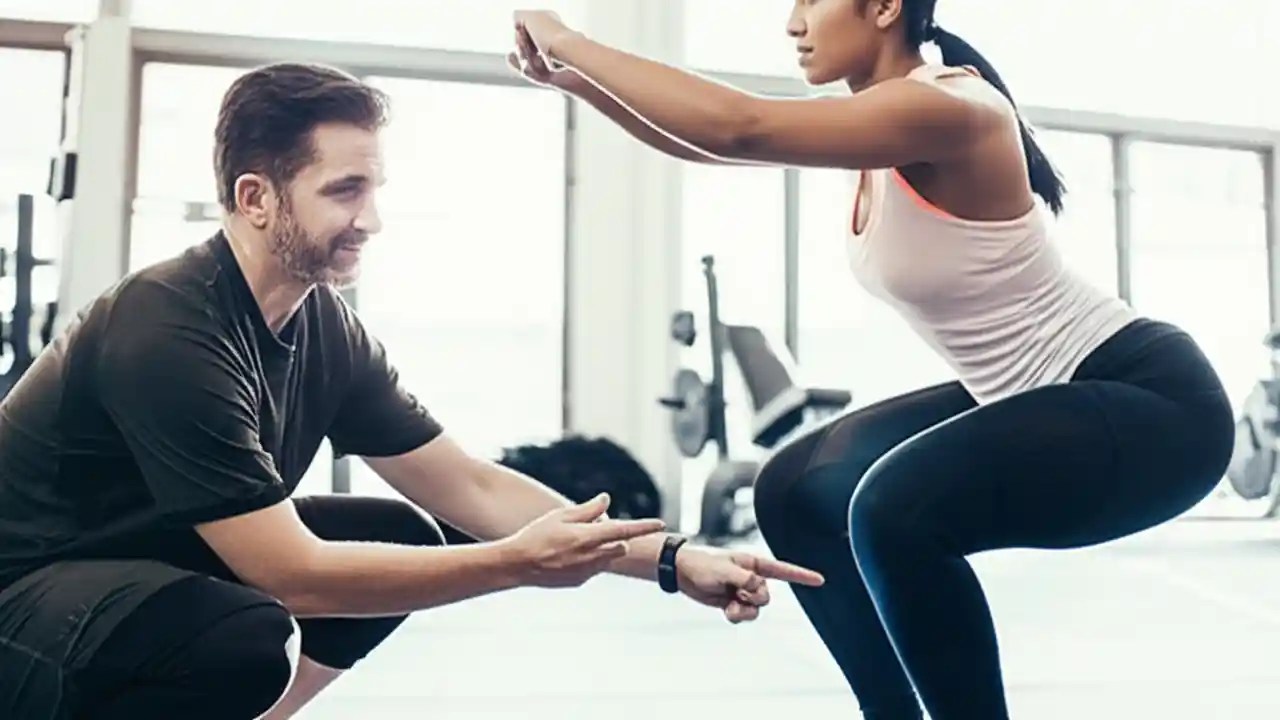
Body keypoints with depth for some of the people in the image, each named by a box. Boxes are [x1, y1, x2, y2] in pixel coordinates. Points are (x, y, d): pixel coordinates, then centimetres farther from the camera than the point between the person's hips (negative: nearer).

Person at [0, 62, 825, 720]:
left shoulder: (326, 327, -5)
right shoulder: (168, 333, -29)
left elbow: (471, 485, -5)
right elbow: (294, 573, -30)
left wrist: (673, 558, -12)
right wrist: (519, 564, -29)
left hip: (150, 562, 8)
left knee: (402, 534, -1)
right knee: (251, 640, -35)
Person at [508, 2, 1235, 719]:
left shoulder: (944, 107, -24)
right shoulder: (883, 123, 4)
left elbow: (737, 128, -32)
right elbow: (710, 144, 8)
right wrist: (573, 78, -1)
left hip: (1150, 400, -10)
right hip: (1031, 400, 10)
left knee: (895, 509, -33)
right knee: (796, 493, 8)